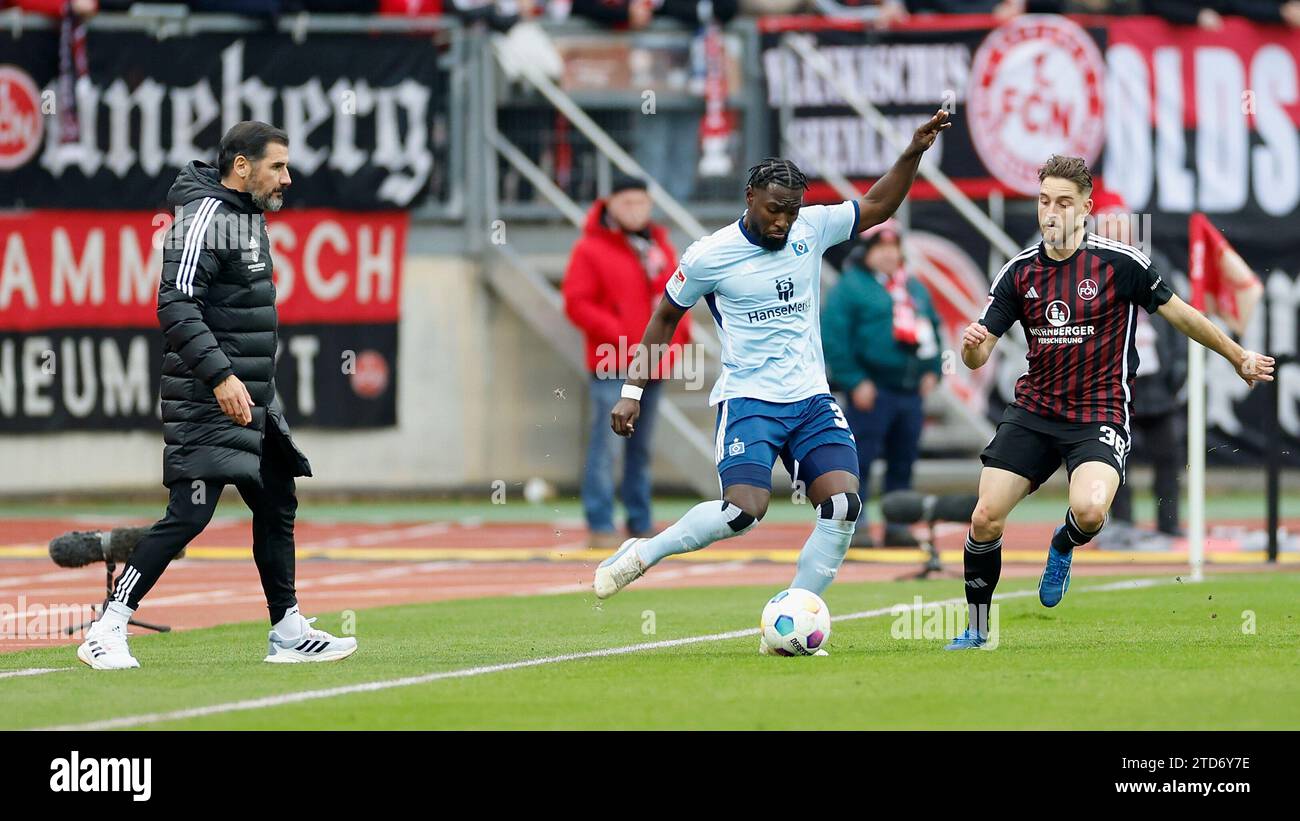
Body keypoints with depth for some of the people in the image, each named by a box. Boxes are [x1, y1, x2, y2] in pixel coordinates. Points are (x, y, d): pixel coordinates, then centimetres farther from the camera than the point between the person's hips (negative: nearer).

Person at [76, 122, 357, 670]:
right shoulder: (205, 216, -14)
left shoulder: (249, 217, 17)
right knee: (190, 512, -14)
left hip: (251, 400, 10)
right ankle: (107, 631, -12)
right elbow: (176, 306, -22)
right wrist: (220, 376, -28)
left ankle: (288, 634, 20)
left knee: (276, 506, 12)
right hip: (207, 401, -10)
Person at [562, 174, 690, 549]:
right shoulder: (591, 249, -4)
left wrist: (679, 332, 3)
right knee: (605, 442, -9)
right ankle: (600, 525, -8)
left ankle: (641, 524, 16)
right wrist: (618, 335, -16)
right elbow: (576, 302, -9)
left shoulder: (661, 247, 14)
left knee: (642, 446, 11)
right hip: (612, 365, -6)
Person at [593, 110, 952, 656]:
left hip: (811, 400, 5)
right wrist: (632, 393, 8)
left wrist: (914, 153, 1)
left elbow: (877, 207, 16)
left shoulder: (811, 228, 4)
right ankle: (640, 556, -2)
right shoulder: (710, 256, -5)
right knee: (744, 509, -24)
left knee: (844, 503, -14)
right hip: (748, 400, -5)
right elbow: (665, 317, 8)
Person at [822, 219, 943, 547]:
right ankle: (855, 524, -4)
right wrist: (854, 382, -16)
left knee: (903, 459, 9)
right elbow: (833, 336, -11)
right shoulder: (851, 287, -4)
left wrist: (931, 371, 11)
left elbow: (933, 329, 25)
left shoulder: (916, 289, 18)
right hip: (871, 391, -7)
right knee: (860, 458, -8)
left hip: (911, 390, 7)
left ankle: (897, 526, 16)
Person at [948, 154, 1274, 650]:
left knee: (1089, 510, -30)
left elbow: (1178, 313, 4)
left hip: (1100, 414, -3)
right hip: (1033, 410, 3)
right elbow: (978, 357, 2)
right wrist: (973, 344, -23)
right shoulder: (1020, 272, 1)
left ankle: (1064, 545, 8)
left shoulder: (1120, 263, -9)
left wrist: (1239, 358, 13)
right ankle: (977, 628, 12)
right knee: (985, 518, -9)